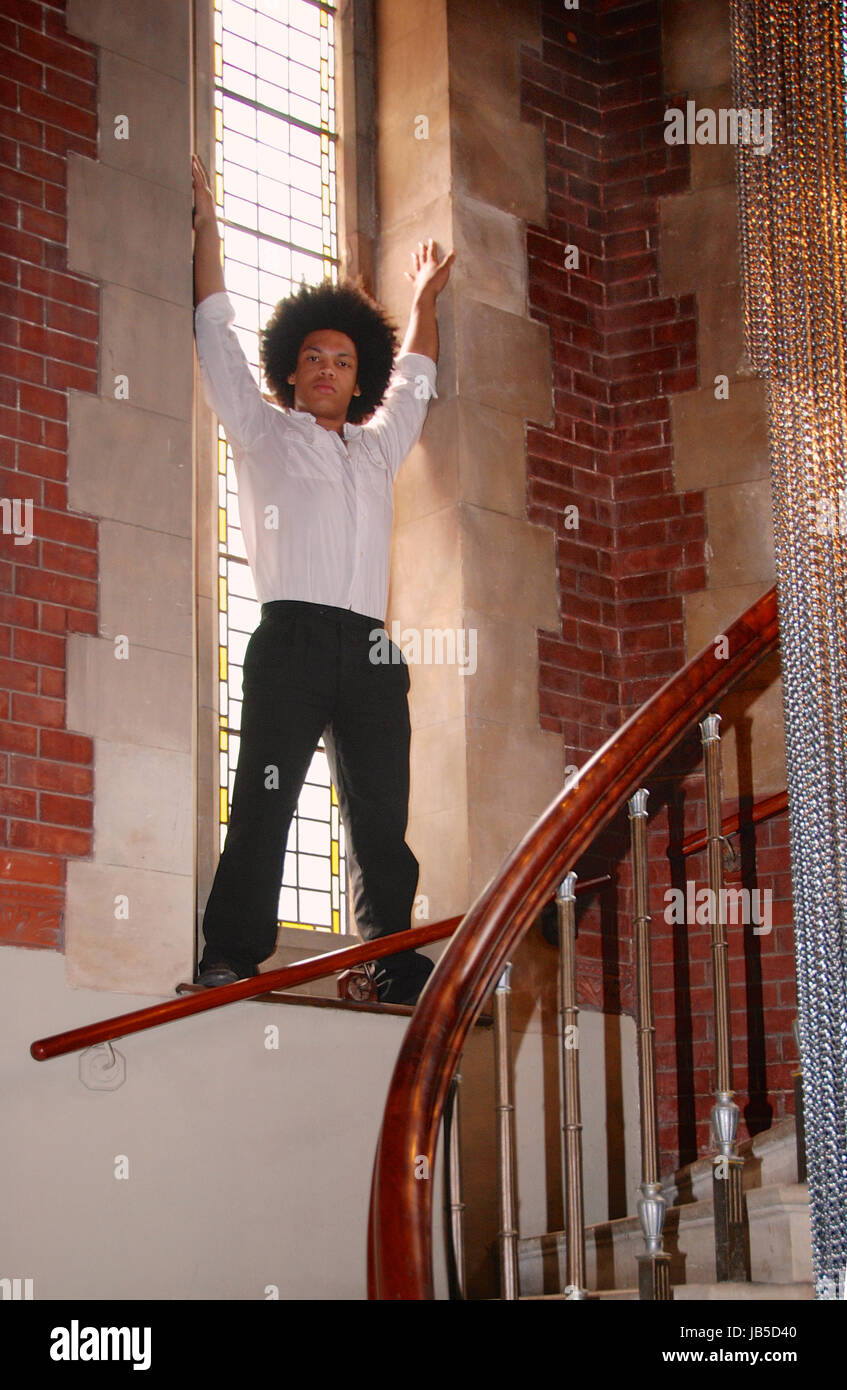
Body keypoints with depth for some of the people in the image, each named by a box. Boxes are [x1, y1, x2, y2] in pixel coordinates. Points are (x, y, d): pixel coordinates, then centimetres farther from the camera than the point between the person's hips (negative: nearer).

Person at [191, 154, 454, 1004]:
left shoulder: (378, 448, 27)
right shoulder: (263, 432, 16)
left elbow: (413, 380, 44)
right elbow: (216, 335, 17)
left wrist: (424, 299, 50)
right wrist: (207, 226, 21)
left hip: (368, 648, 4)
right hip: (292, 637, -4)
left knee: (382, 814, -1)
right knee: (263, 800, -13)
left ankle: (396, 968, -1)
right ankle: (232, 958, -16)